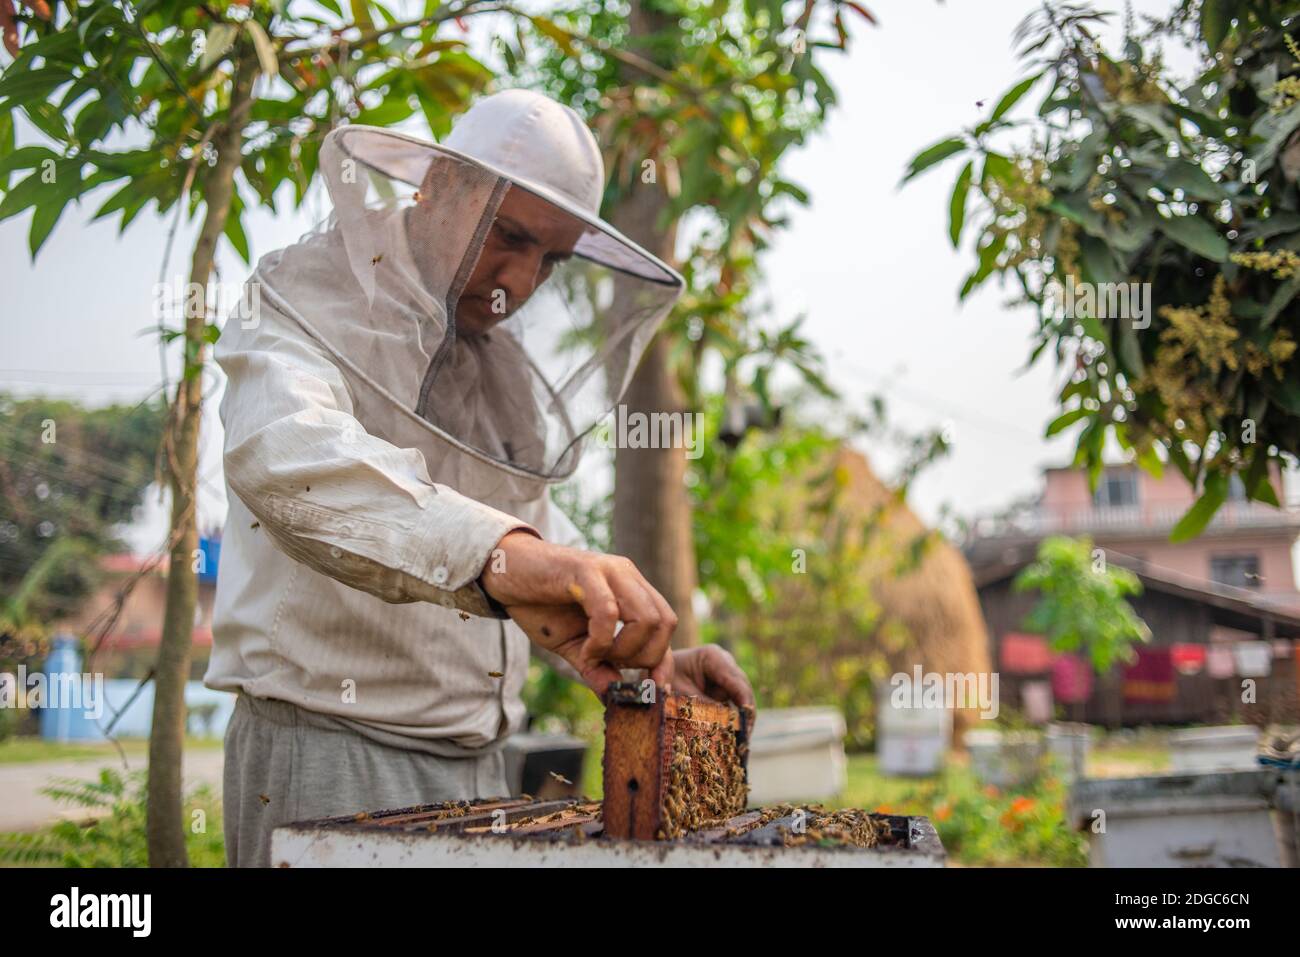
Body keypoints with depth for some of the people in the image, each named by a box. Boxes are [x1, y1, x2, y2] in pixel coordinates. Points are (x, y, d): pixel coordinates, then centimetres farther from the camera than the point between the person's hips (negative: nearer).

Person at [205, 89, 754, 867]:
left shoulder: (505, 365, 15)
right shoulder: (312, 297, -10)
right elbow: (287, 455, -33)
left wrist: (649, 655, 3)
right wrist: (500, 554, -49)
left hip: (476, 763, 7)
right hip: (331, 751, -7)